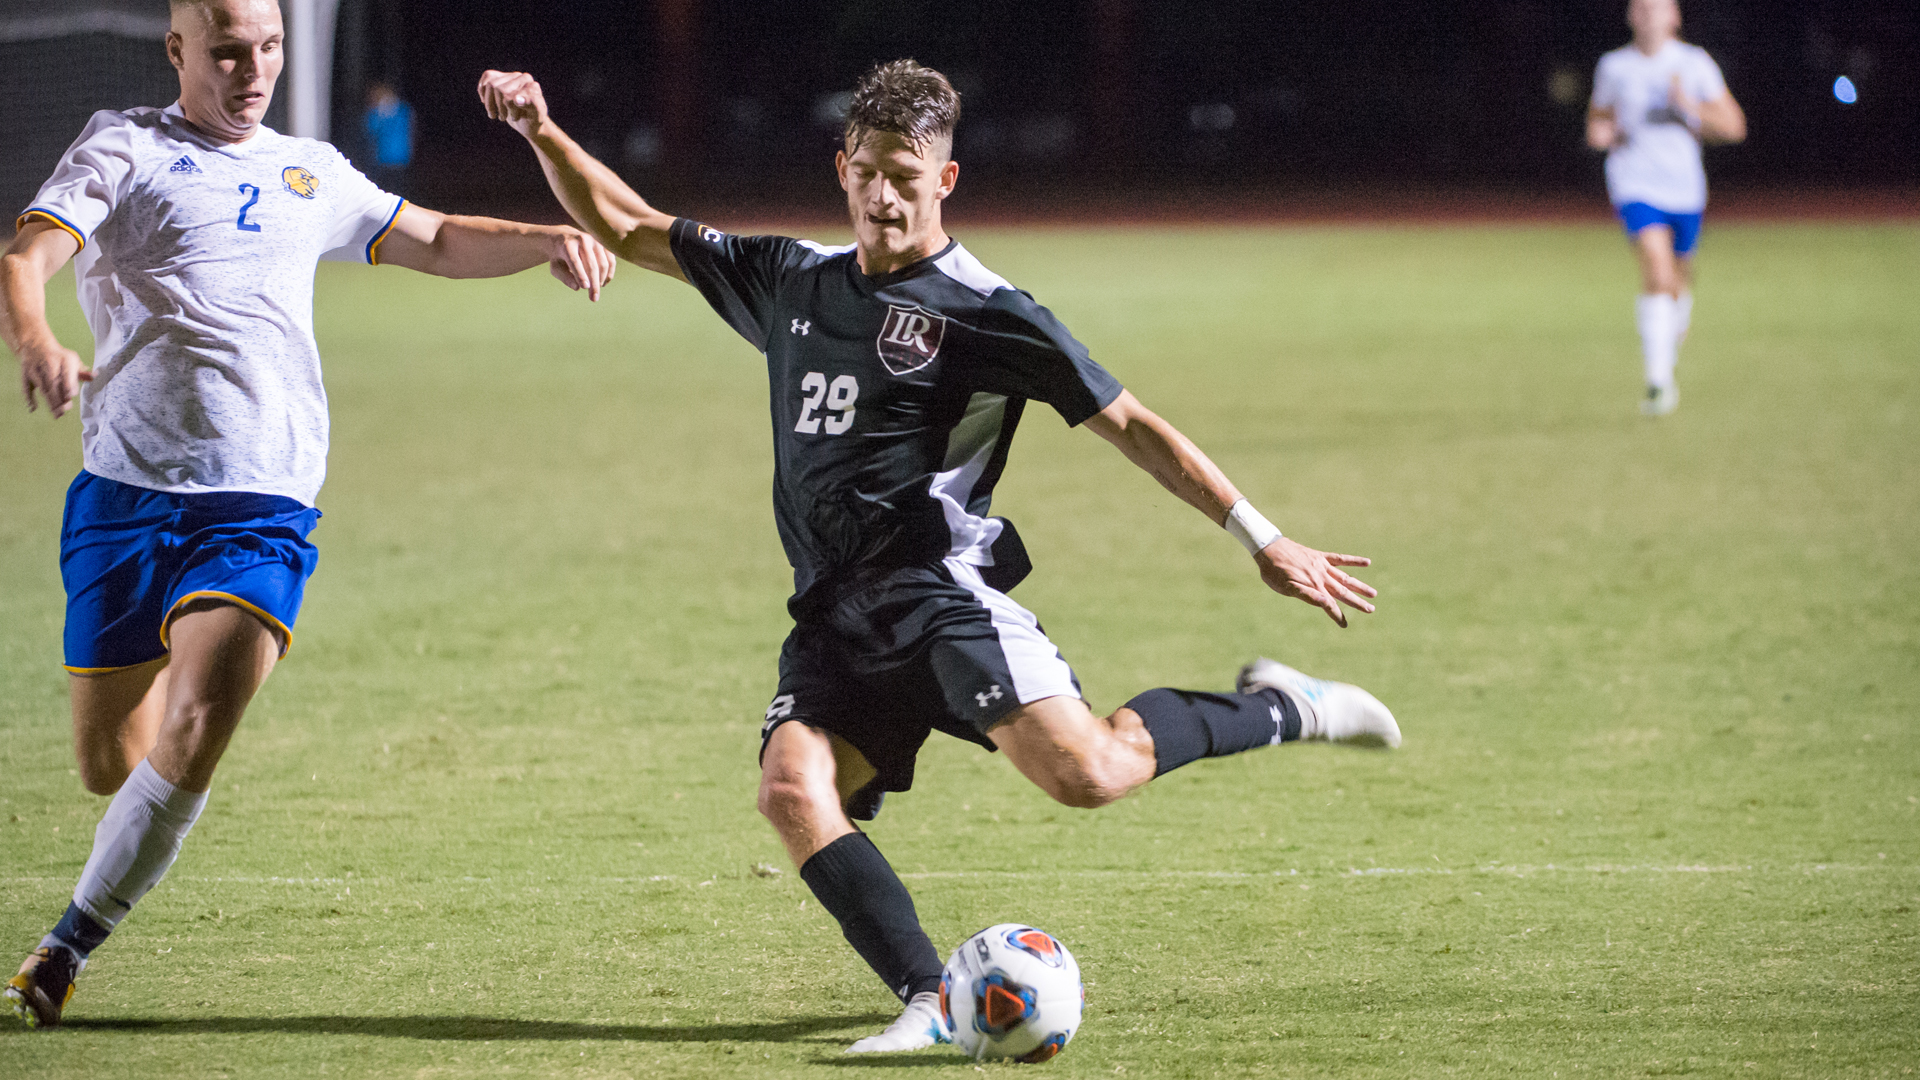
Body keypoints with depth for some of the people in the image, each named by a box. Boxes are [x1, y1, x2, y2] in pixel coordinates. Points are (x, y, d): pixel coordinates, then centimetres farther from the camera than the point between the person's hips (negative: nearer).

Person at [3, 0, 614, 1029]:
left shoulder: (310, 172, 22)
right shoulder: (123, 151, 7)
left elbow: (438, 243, 32)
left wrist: (546, 238, 13)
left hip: (260, 503, 2)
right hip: (127, 485, -2)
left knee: (191, 739, -19)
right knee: (108, 761, 2)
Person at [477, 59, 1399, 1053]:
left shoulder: (982, 313, 0)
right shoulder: (791, 282, 16)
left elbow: (1129, 426, 2)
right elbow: (624, 228, 24)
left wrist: (1262, 541, -1)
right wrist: (543, 132, 9)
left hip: (939, 588, -5)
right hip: (833, 619, 5)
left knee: (1083, 773, -24)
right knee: (793, 788, -23)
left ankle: (1278, 711, 3)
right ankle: (930, 1003, -27)